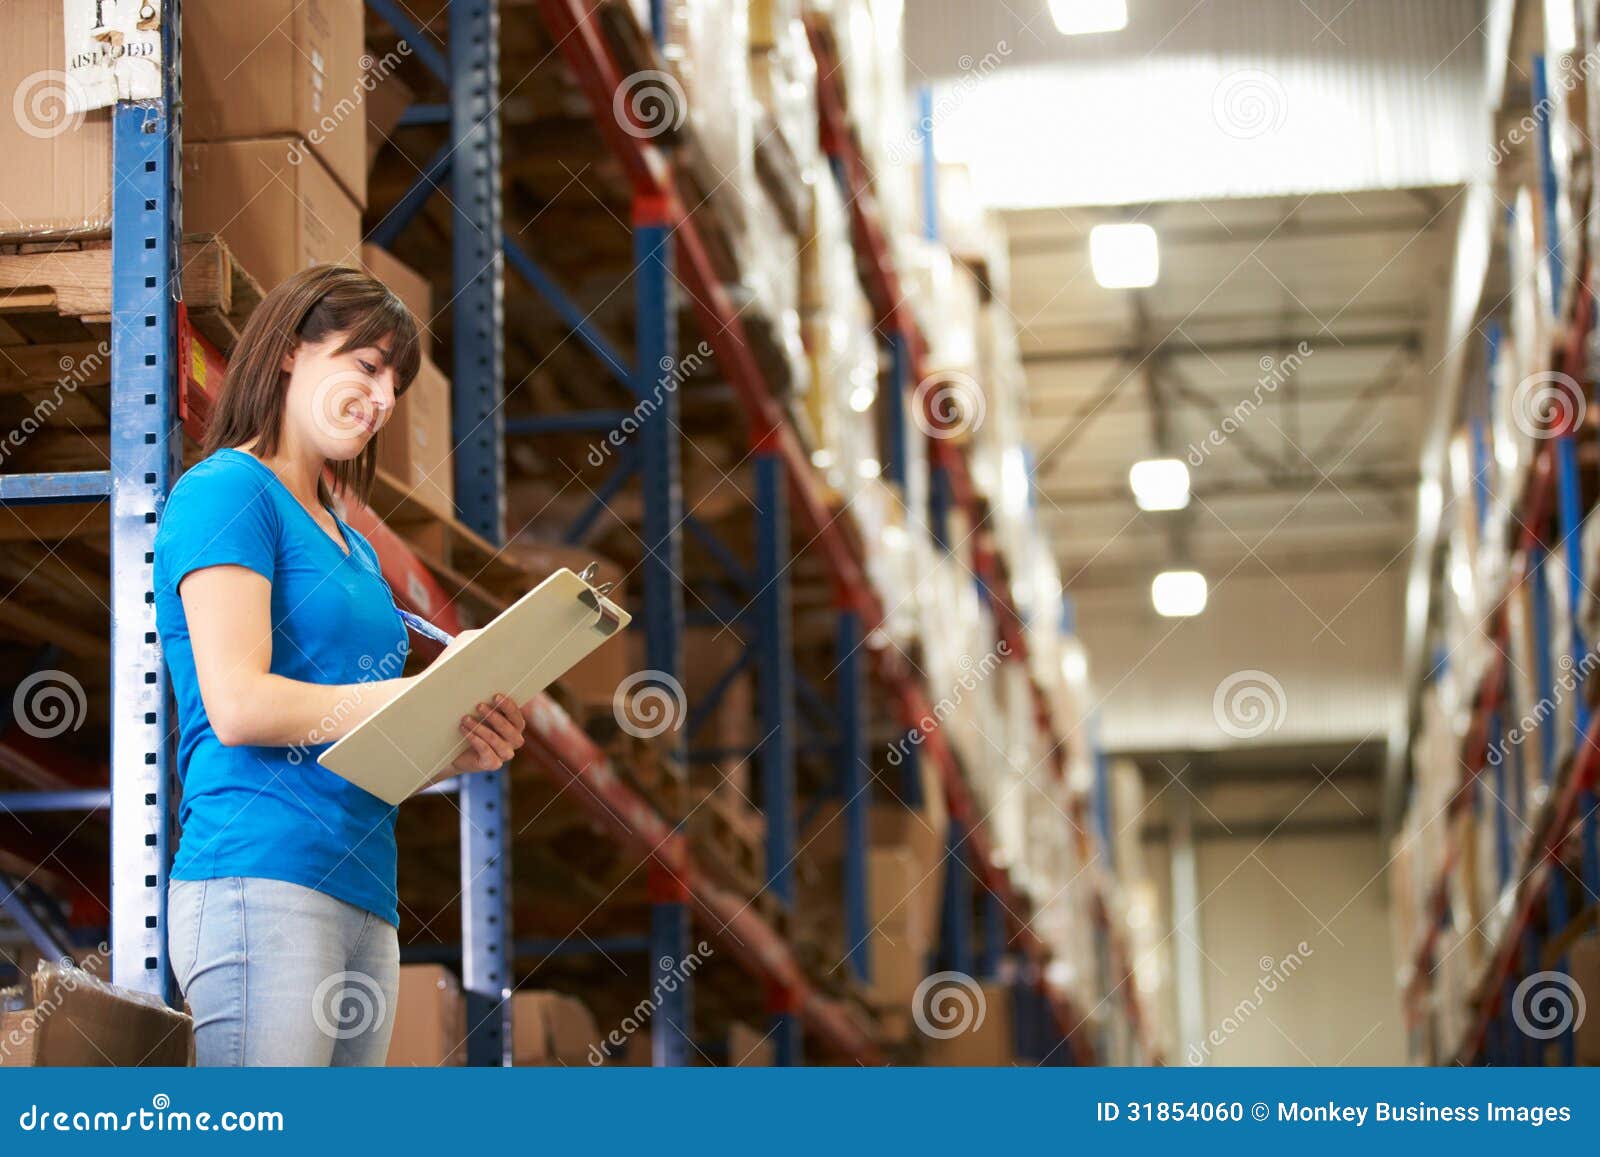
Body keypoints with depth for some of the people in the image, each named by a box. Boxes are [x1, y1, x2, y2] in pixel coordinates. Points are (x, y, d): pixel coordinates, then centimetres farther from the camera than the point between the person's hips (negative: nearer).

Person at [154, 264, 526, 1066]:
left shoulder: (350, 544, 24)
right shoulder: (227, 491, -1)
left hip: (363, 895, 9)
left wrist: (462, 748, 3)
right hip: (261, 879, -8)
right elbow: (237, 705, -13)